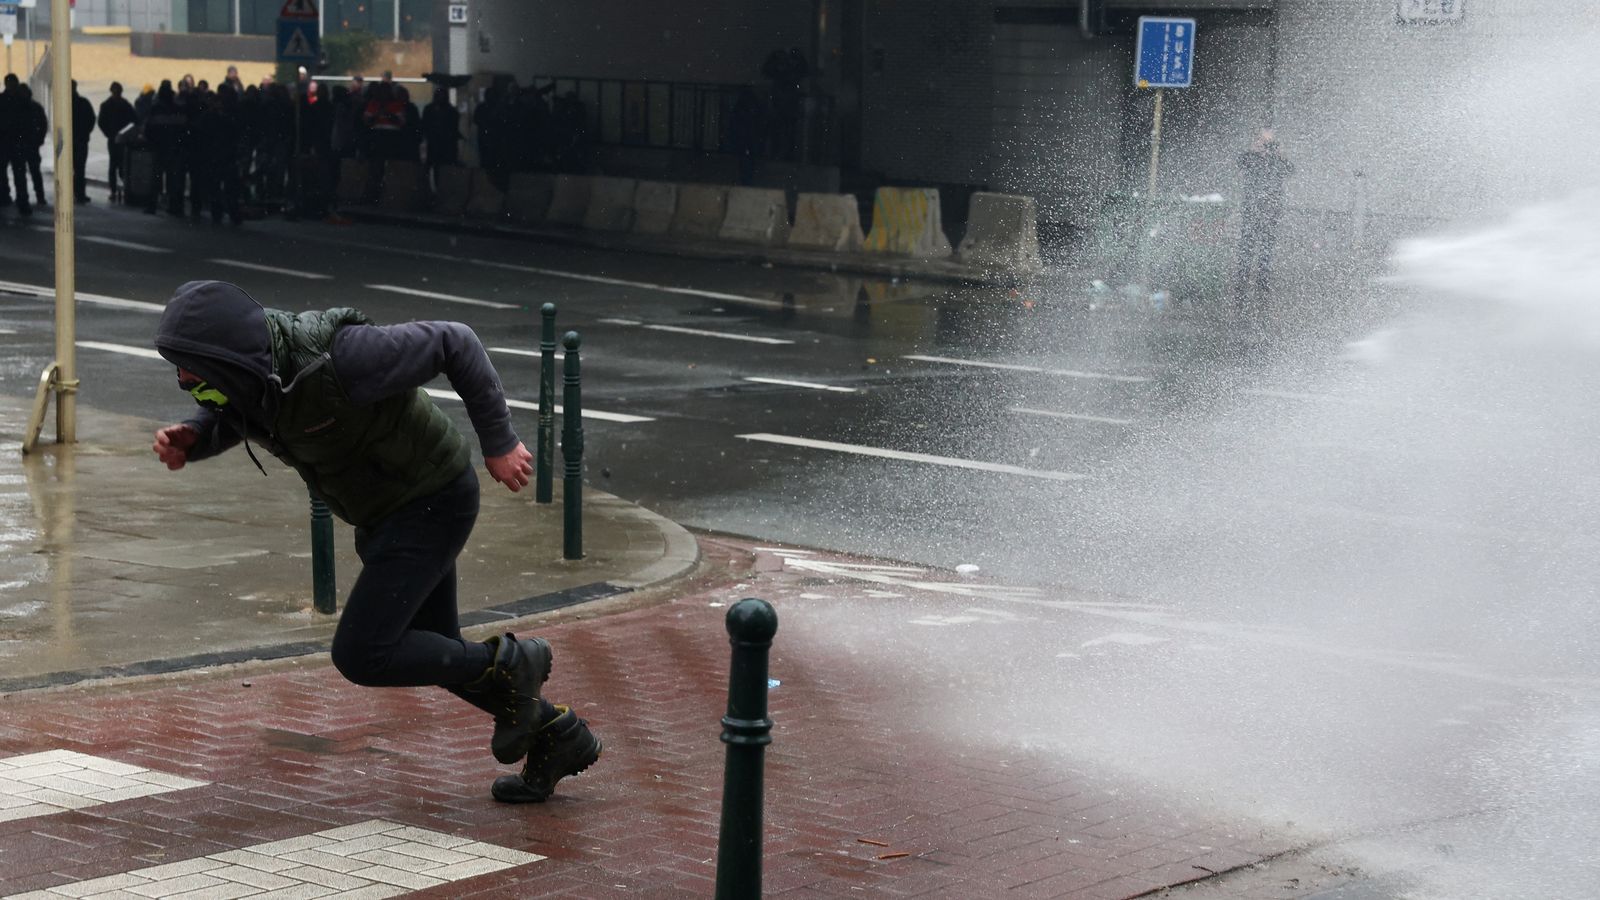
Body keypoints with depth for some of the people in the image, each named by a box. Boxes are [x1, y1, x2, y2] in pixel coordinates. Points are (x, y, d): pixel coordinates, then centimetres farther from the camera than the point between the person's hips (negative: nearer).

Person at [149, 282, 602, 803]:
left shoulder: (340, 359, -36)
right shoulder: (245, 365, -14)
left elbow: (454, 343, -25)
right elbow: (224, 419, 10)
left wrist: (498, 442, -19)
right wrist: (186, 441, -13)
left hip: (433, 502, -8)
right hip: (386, 508, 9)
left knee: (362, 656, -12)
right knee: (432, 654, 17)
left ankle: (507, 664, 7)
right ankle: (556, 736, 32)